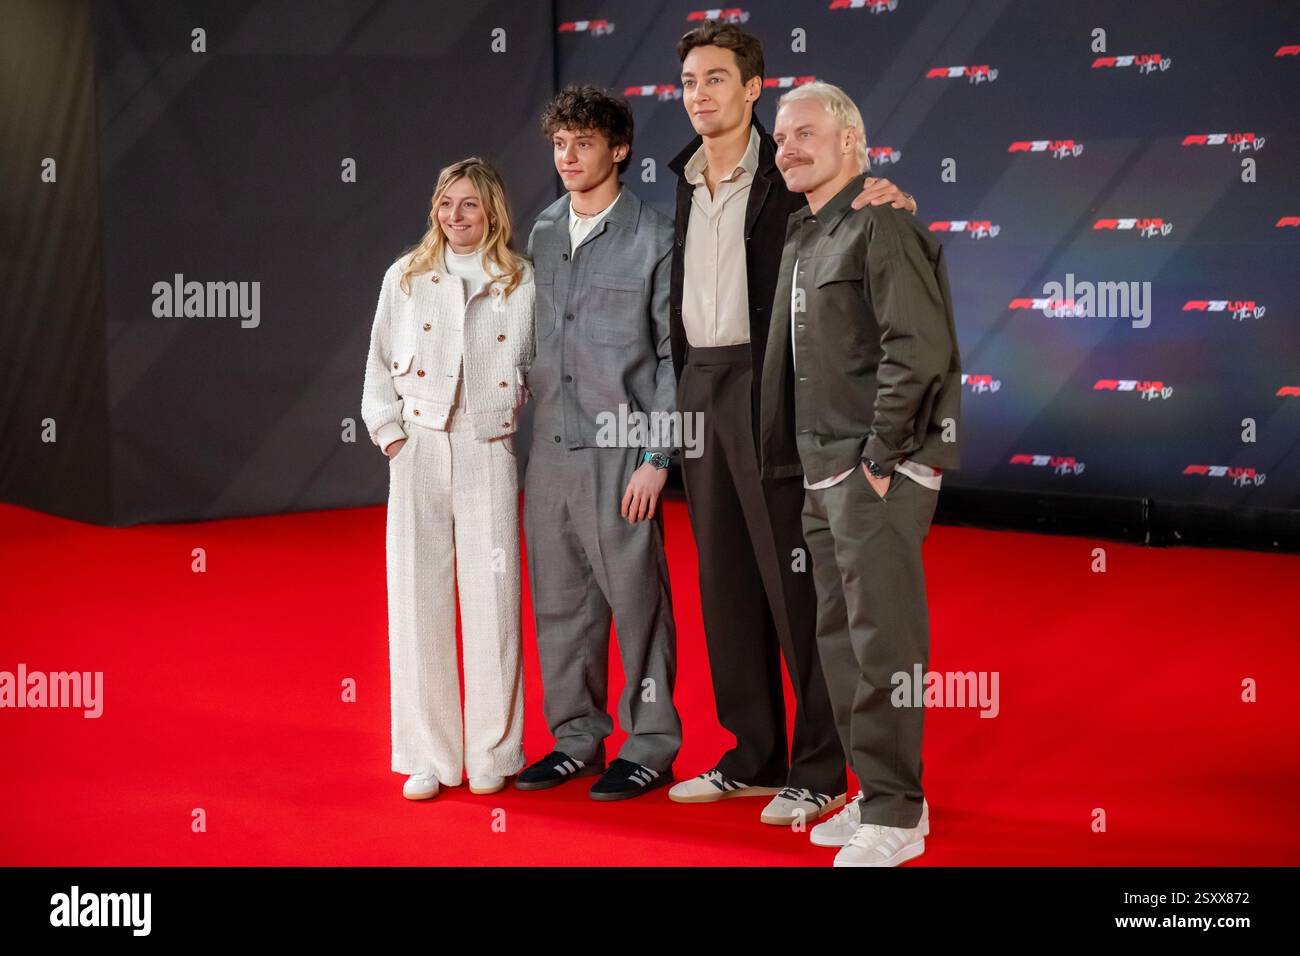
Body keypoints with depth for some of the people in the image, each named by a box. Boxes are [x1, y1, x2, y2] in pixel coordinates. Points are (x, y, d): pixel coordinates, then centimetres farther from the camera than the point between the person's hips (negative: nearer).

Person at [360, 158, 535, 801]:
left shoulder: (521, 284, 6)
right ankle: (428, 757, 9)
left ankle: (492, 755, 11)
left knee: (491, 601, -1)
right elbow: (379, 363, 11)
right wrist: (390, 434, 3)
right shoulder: (406, 277, 9)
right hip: (419, 451, 1)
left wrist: (514, 413, 2)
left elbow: (535, 366, 12)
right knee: (418, 599, 1)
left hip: (489, 453, -1)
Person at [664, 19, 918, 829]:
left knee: (792, 577, -4)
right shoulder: (686, 181, 14)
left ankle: (819, 770, 3)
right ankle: (754, 759, 21)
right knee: (725, 579, 11)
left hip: (767, 389, -7)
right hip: (700, 389, 7)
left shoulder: (789, 178, -6)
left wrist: (890, 201, -26)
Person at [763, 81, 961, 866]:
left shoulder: (881, 224, -11)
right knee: (841, 639, 14)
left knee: (883, 639, -7)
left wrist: (881, 457, -18)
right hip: (825, 471, 10)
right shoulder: (802, 238, 18)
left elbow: (919, 349, -19)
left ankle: (896, 816, 0)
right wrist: (797, 460, 15)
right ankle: (879, 794, 24)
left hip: (881, 469, -10)